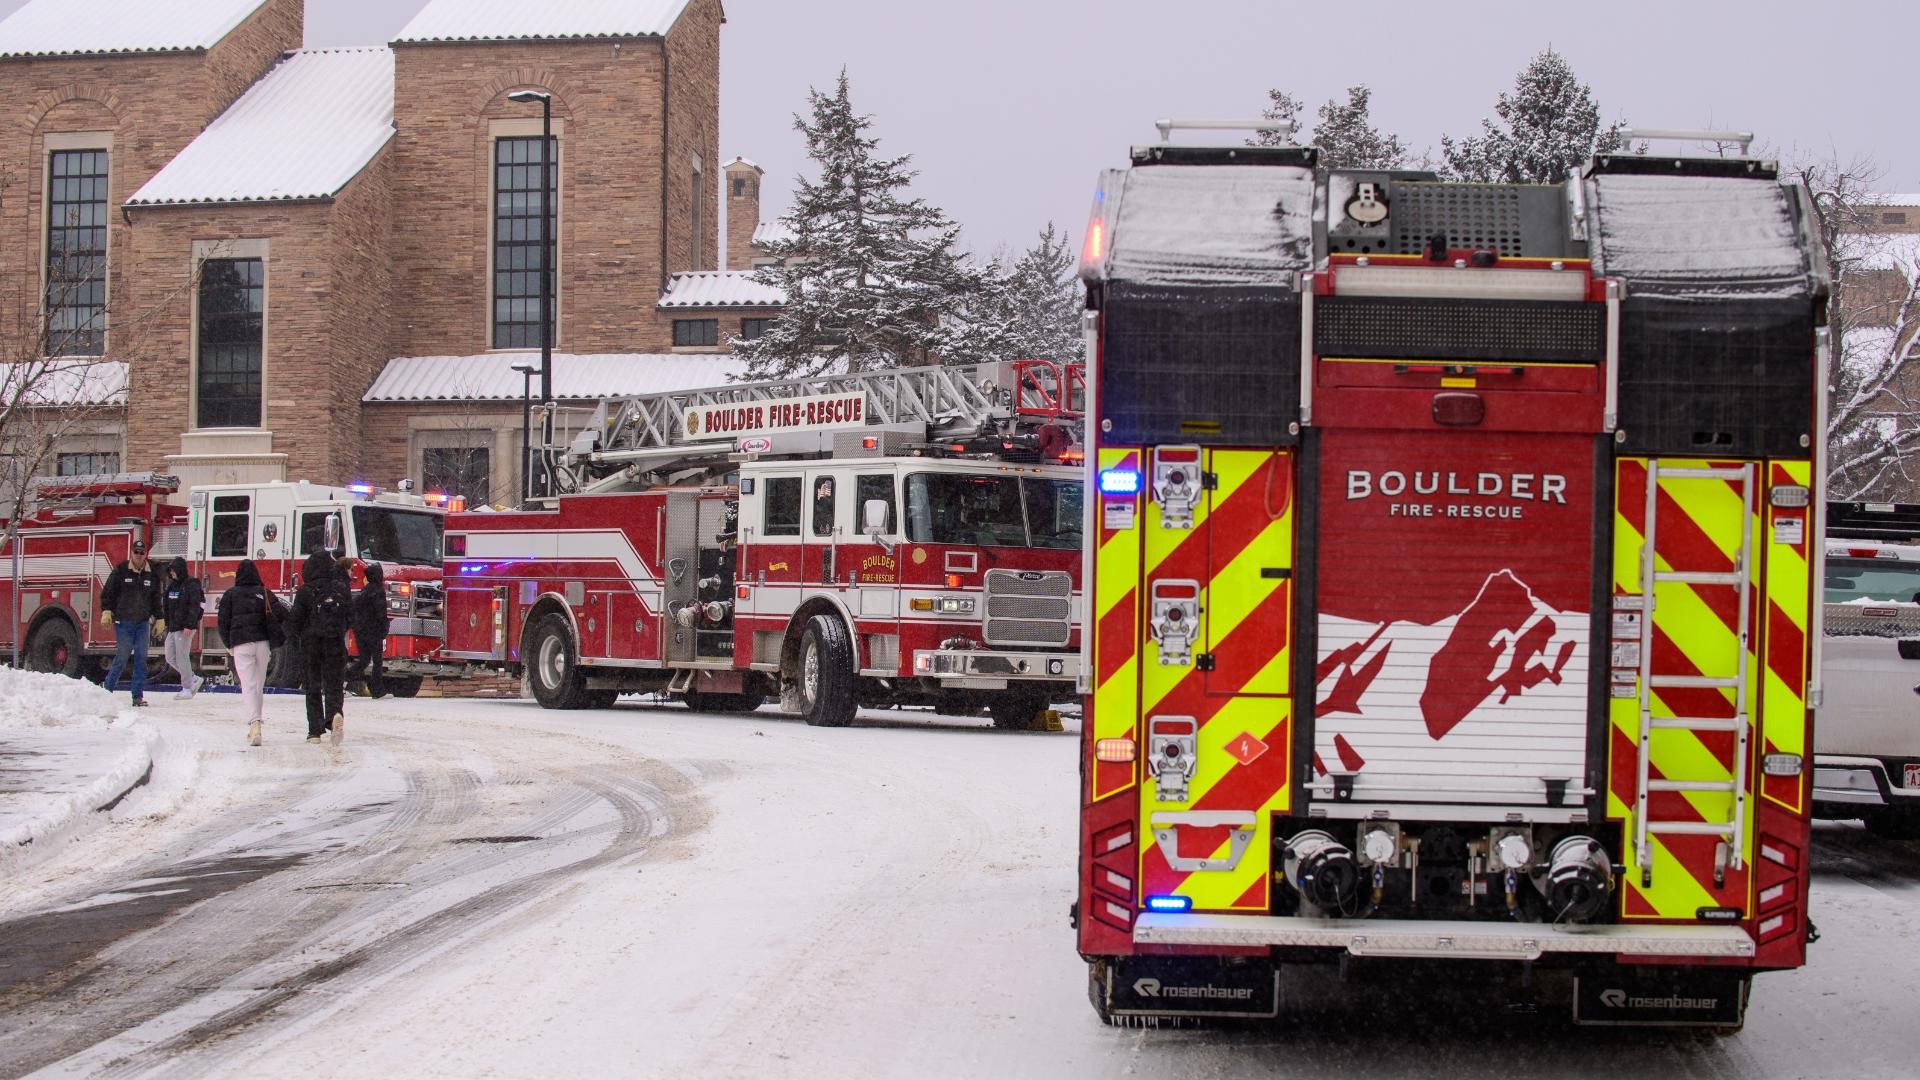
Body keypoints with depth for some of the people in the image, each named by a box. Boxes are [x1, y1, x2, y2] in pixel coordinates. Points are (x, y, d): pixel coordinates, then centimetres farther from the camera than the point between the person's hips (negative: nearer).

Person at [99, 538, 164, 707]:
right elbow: (107, 592, 1)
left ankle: (138, 696, 2)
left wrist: (158, 618, 16)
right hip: (123, 622, -4)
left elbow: (156, 599, 19)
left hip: (142, 623, 4)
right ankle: (107, 691, 7)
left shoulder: (152, 574, 12)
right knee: (122, 656, -7)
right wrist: (106, 611, -10)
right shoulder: (120, 571, 0)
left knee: (141, 658, -1)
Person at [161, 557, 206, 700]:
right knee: (171, 658, 9)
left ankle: (187, 689, 2)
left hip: (185, 628, -9)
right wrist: (167, 624, 18)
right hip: (173, 628, 9)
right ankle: (193, 679, 20)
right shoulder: (172, 586, 15)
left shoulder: (191, 586, -11)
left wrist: (189, 625, -23)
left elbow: (195, 607, -17)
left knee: (182, 657, -6)